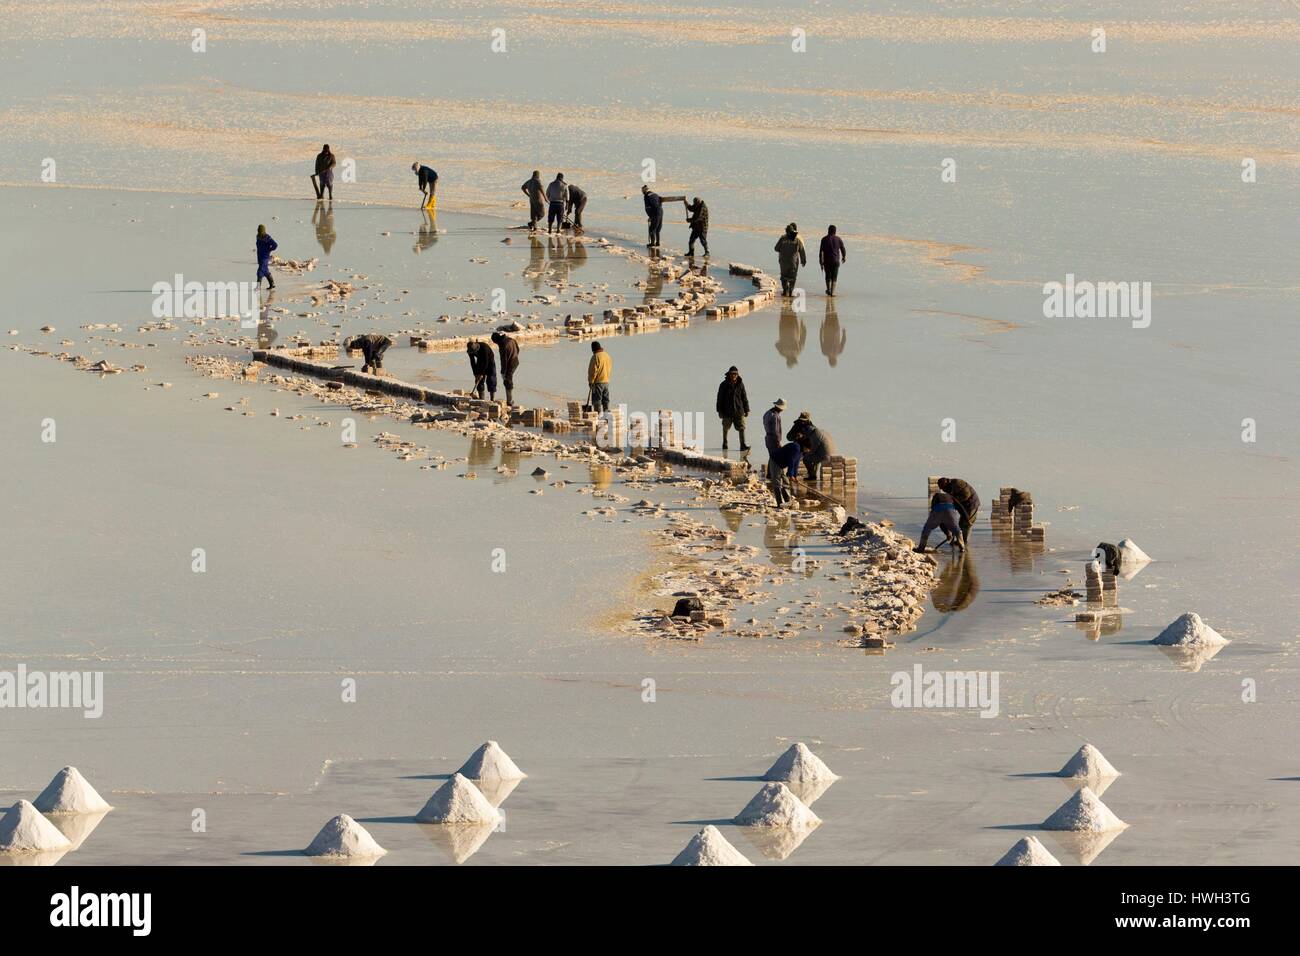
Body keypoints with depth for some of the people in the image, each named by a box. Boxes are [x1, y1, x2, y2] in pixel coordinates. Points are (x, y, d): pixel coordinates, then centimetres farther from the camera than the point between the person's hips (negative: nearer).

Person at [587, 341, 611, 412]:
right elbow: (610, 368, 16)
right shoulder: (607, 355, 9)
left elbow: (593, 371, -16)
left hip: (598, 382, -8)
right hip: (606, 381, 8)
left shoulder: (596, 356, -15)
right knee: (606, 400, 13)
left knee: (597, 400, -4)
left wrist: (590, 382, -9)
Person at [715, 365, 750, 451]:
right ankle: (724, 443, 29)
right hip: (727, 411, -1)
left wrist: (747, 410, 8)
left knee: (741, 428, -7)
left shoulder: (740, 384, 3)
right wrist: (720, 411, -4)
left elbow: (744, 398, 8)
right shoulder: (724, 385, -3)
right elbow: (720, 398, -1)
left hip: (739, 411, 1)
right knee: (725, 428, 12)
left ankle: (743, 445, -8)